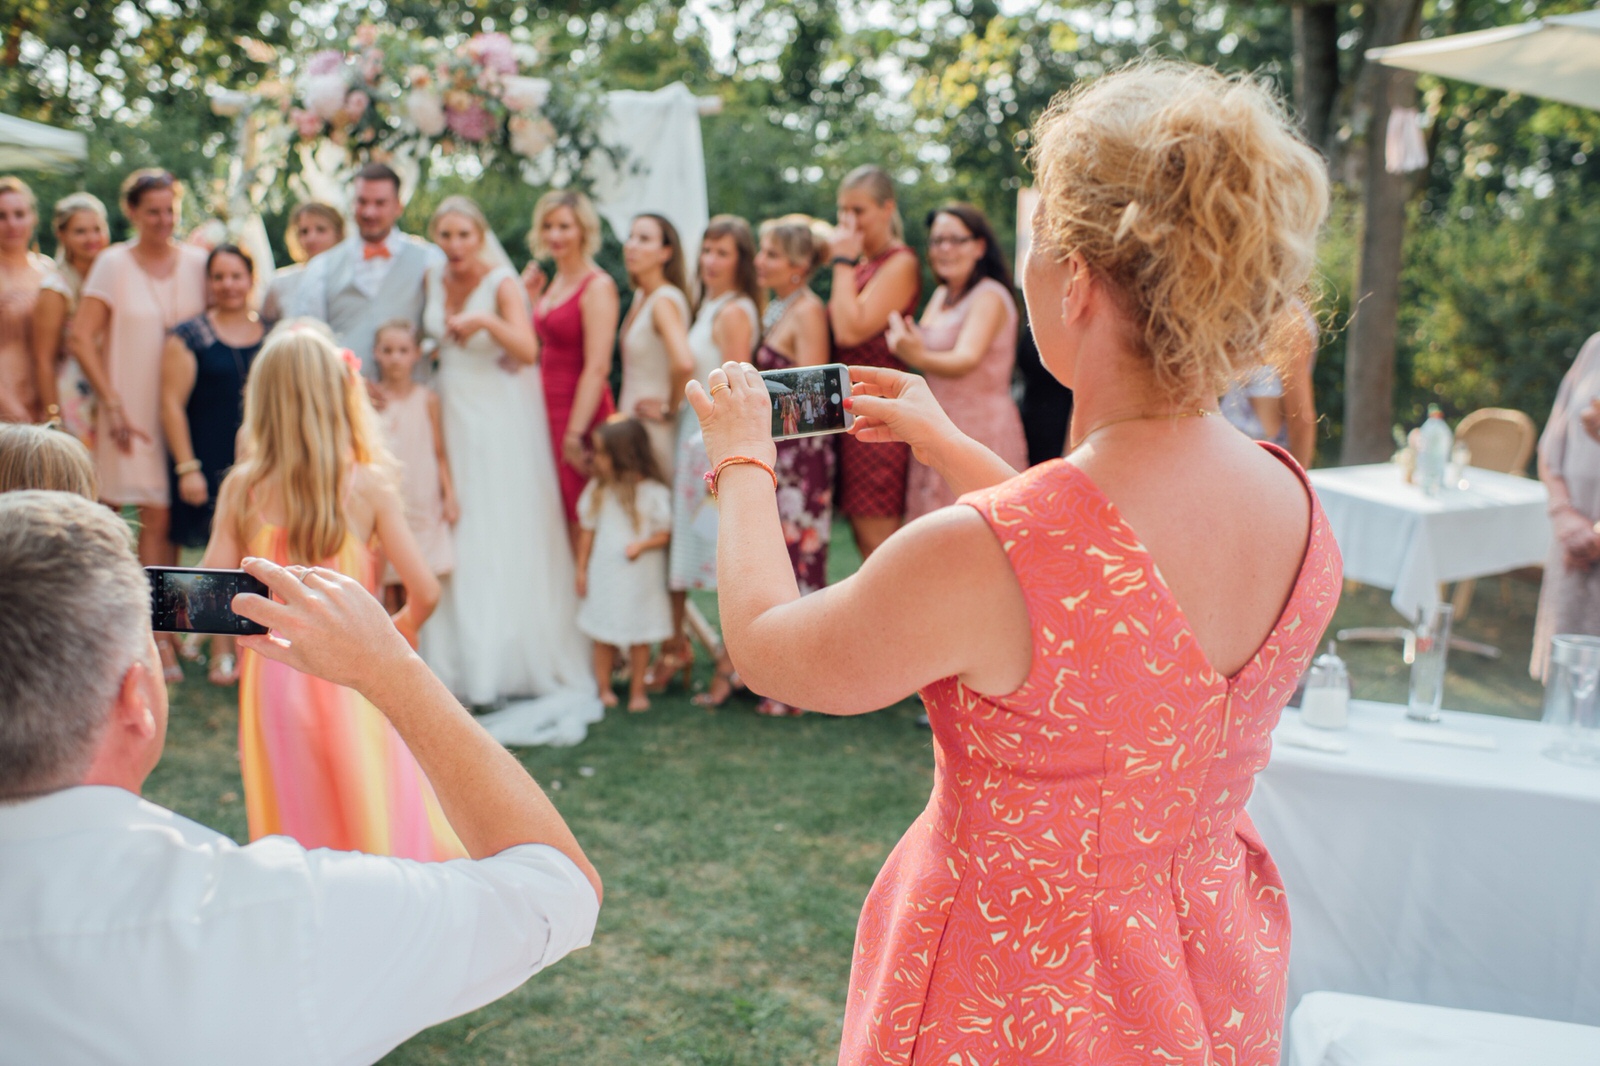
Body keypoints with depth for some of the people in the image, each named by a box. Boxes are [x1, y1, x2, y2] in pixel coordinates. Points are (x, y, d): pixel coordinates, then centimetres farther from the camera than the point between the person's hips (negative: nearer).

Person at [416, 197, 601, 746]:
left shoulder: (502, 283, -11)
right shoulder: (434, 279, 6)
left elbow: (527, 350, -26)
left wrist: (485, 321, -39)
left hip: (499, 419, -5)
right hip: (450, 415, 6)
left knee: (505, 532, -5)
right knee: (454, 531, 7)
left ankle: (508, 659, 4)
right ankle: (458, 657, 19)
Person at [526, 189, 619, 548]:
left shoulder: (597, 286, -11)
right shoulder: (555, 283, 15)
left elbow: (597, 368, -17)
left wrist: (575, 434, -20)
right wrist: (531, 297, 13)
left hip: (581, 415, -8)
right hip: (548, 410, 8)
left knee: (581, 529, -4)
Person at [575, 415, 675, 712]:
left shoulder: (654, 493, -11)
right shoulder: (597, 490, 1)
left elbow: (664, 533, -7)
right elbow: (587, 531, 7)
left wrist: (642, 544, -25)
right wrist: (582, 570, 7)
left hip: (641, 576, -2)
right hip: (604, 575, 3)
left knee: (640, 636, 7)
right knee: (603, 634, 8)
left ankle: (638, 691, 20)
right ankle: (604, 689, 22)